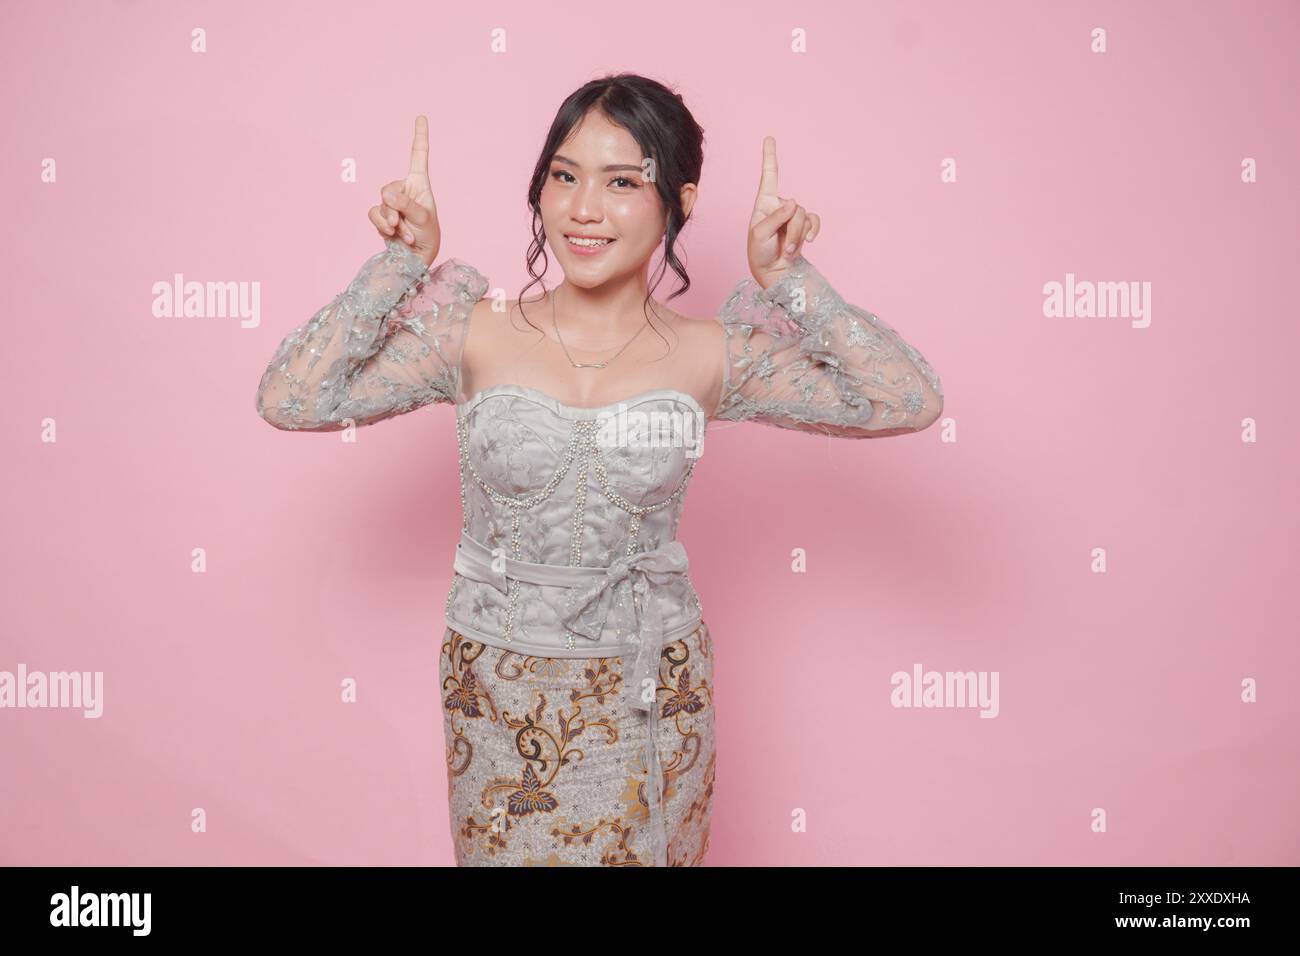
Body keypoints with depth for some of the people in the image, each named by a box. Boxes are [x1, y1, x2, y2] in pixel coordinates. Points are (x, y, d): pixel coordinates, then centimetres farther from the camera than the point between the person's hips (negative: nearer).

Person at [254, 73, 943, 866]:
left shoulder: (709, 358, -7)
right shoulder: (476, 337, -7)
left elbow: (912, 402, -11)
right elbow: (289, 400, -13)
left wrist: (790, 280, -13)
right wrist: (401, 264, -14)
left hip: (651, 695, 0)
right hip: (499, 693, 0)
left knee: (644, 852, 16)